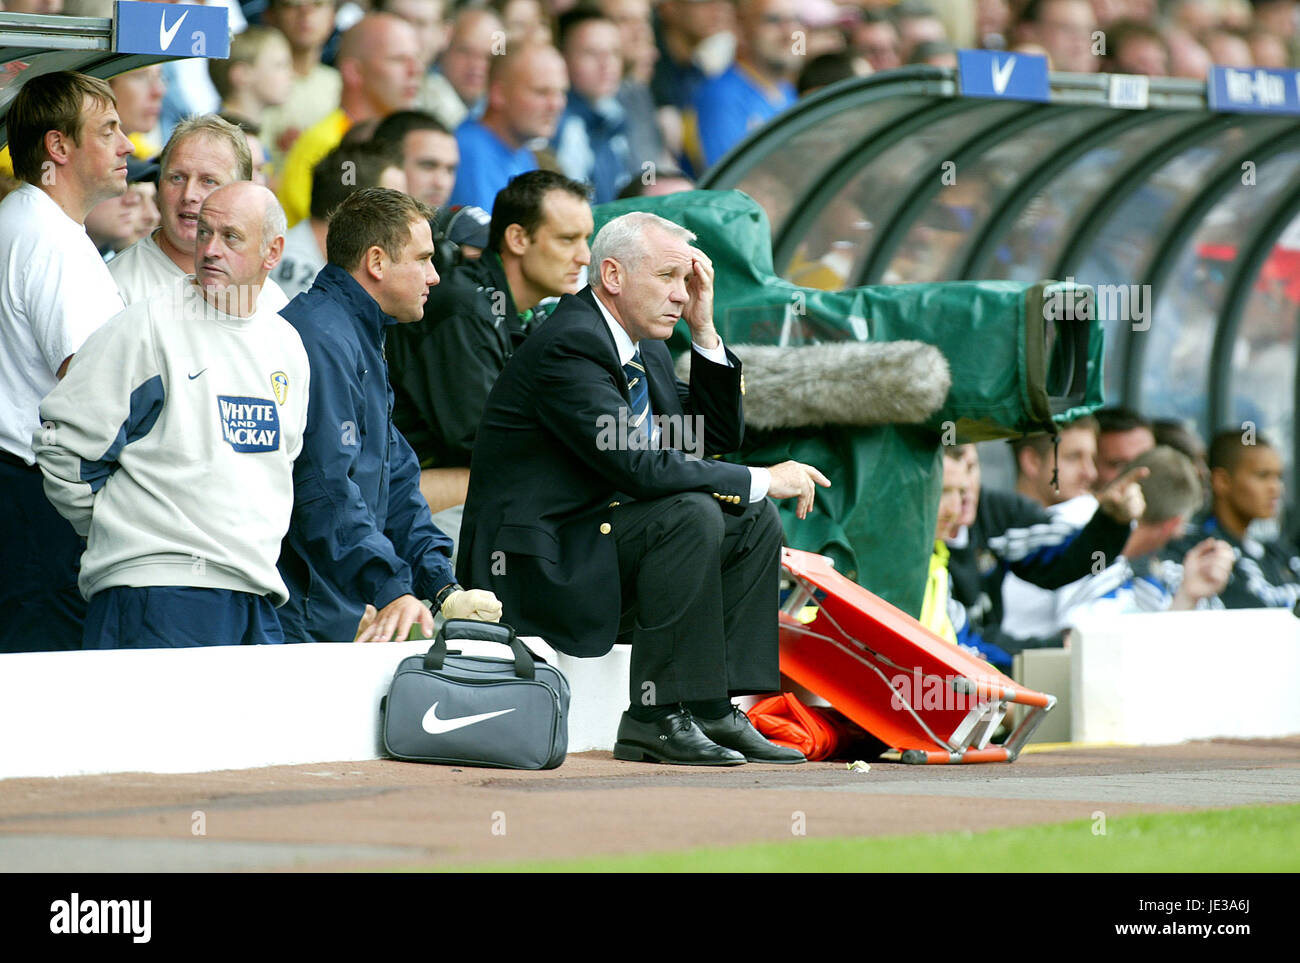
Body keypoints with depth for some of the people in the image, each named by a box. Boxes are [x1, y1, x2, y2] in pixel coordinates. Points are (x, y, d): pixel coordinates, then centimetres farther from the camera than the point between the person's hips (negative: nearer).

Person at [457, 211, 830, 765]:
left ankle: (715, 711, -3)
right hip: (535, 562, -10)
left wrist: (704, 331, 4)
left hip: (598, 541, 10)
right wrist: (762, 480, -20)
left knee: (753, 523, 4)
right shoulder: (568, 346, -19)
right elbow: (637, 465, -27)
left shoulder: (646, 350, 12)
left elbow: (717, 439, 15)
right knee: (692, 515, -27)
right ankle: (657, 717, -24)